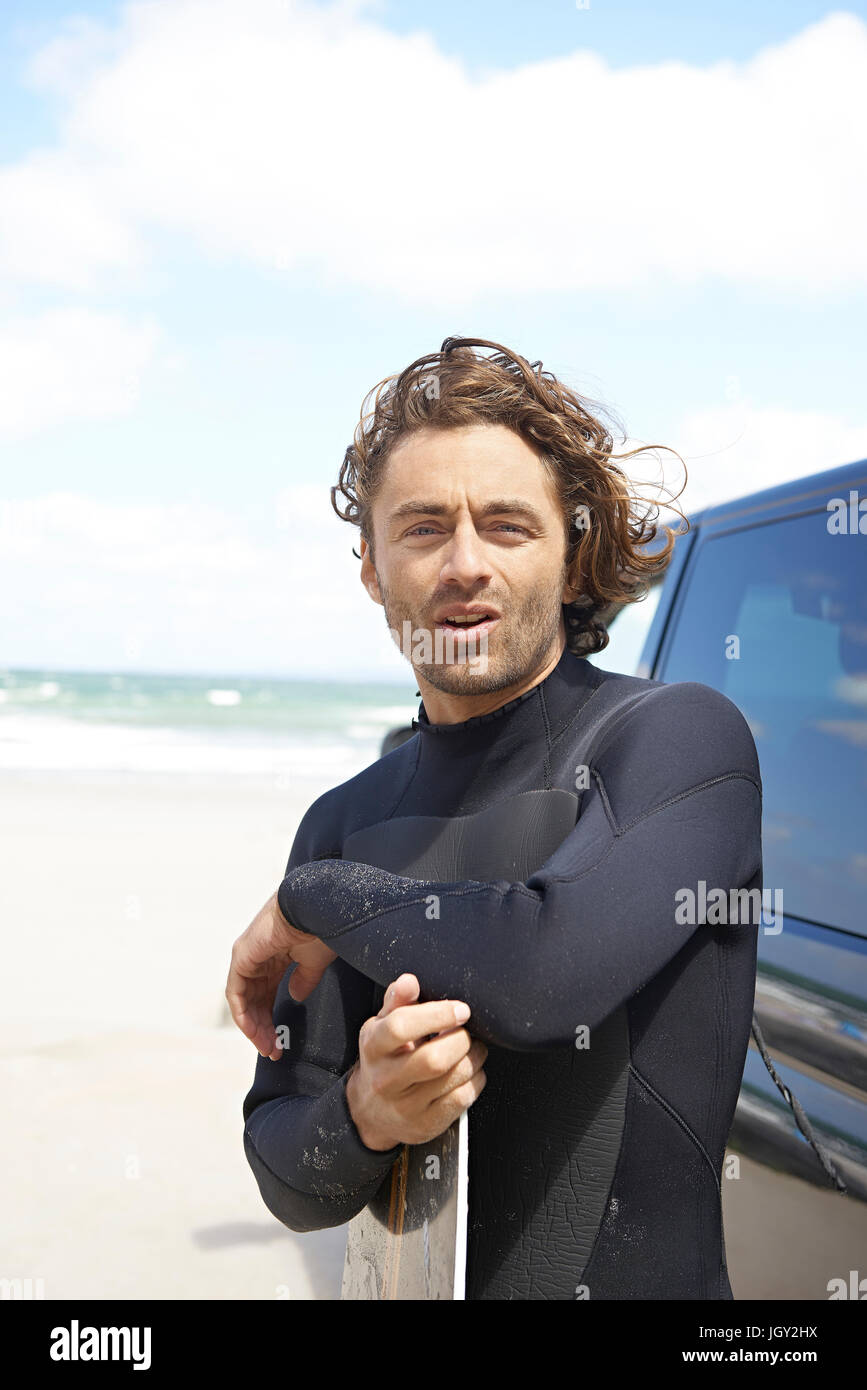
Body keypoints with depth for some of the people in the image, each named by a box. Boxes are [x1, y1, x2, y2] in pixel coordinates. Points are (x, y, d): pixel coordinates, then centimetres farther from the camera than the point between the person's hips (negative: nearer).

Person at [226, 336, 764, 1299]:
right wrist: (365, 1116, -18)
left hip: (638, 1277, -2)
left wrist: (311, 899, -12)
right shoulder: (345, 824, 2)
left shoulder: (684, 739, -10)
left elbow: (543, 973, -26)